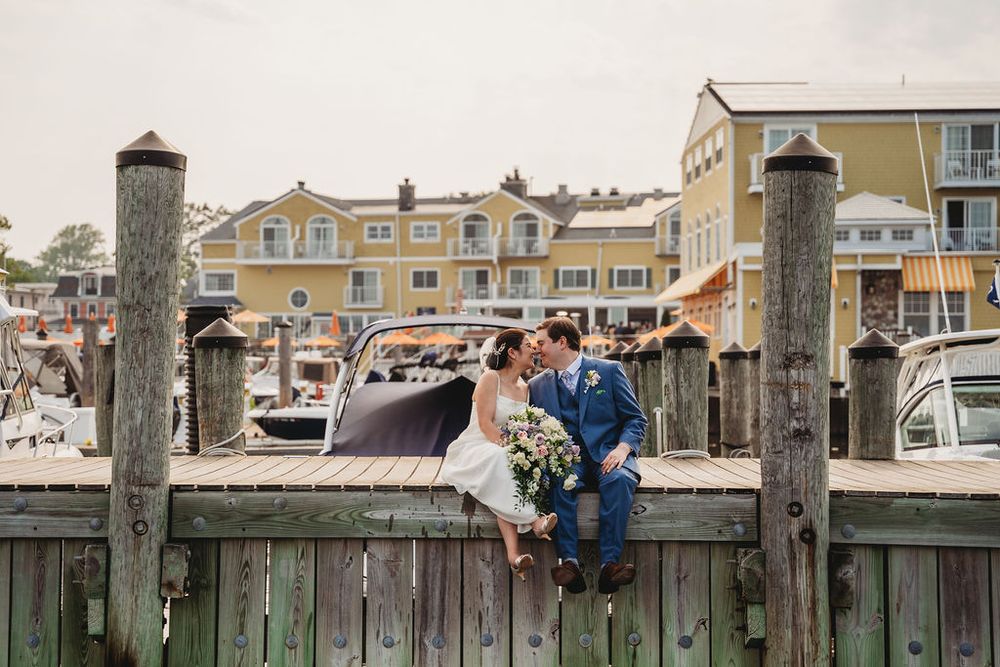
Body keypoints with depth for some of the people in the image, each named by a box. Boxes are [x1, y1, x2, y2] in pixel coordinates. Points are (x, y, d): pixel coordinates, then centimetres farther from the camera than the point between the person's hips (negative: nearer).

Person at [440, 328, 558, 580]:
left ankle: (513, 554, -44)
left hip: (508, 453, 5)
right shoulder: (490, 378, -6)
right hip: (476, 450, -5)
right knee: (500, 460, -40)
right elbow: (486, 424, -15)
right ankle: (533, 520, -39)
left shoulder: (524, 388, 15)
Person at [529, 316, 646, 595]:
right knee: (559, 481, -33)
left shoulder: (609, 371, 5)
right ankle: (569, 562, -35)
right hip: (567, 458, 2)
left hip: (608, 455, -2)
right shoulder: (537, 385, 15)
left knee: (620, 479, -35)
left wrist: (623, 448, -15)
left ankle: (609, 564, -36)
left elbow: (636, 419, 5)